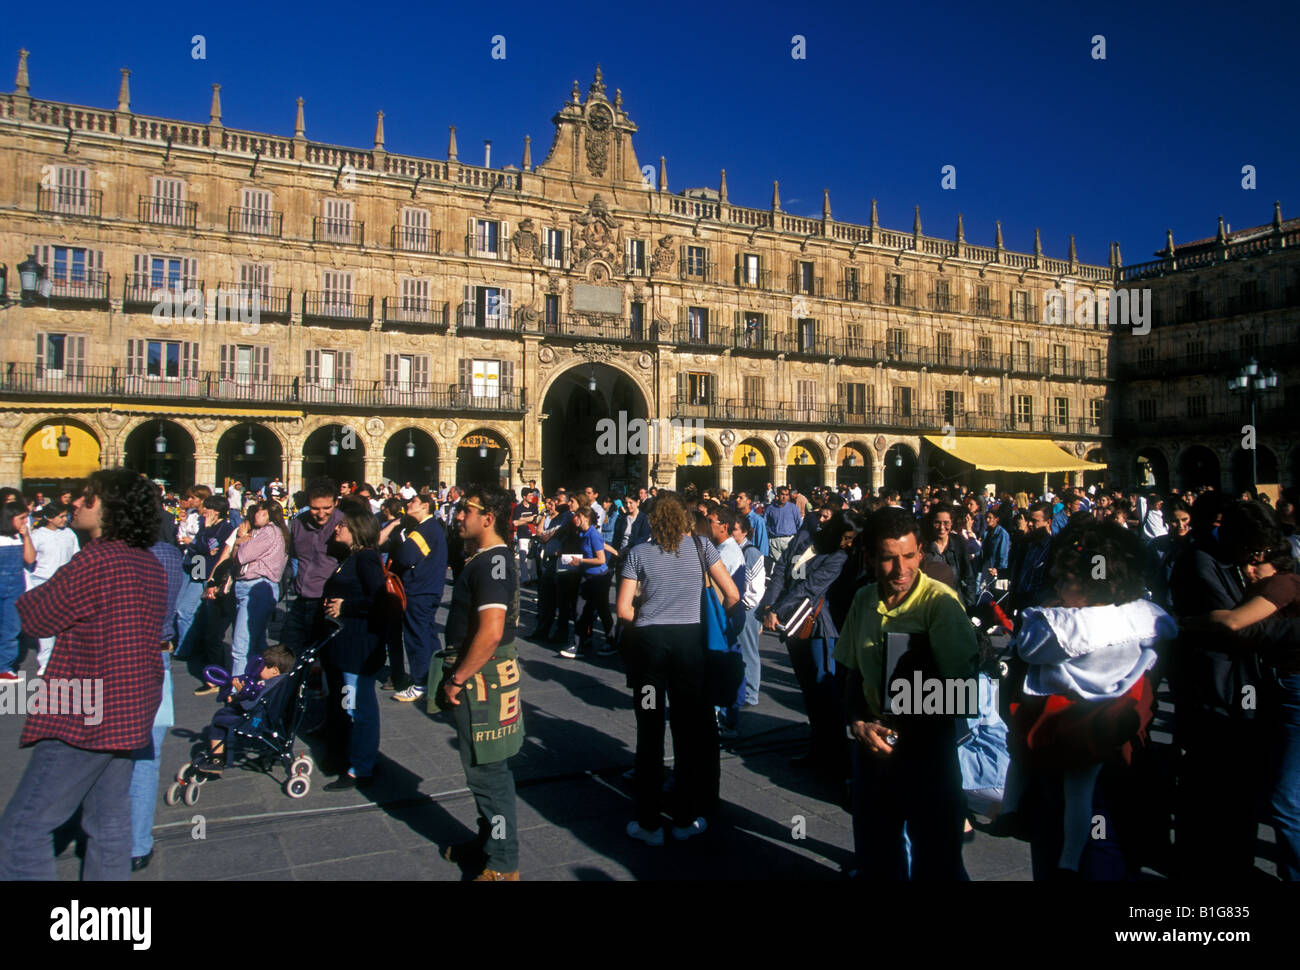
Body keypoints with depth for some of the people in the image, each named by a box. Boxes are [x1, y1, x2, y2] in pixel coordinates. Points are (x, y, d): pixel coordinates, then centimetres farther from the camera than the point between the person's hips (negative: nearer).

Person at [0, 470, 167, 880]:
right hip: (133, 712, 9)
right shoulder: (151, 566, 10)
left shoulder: (94, 561, -17)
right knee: (109, 822, 15)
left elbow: (35, 619, -7)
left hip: (85, 717, -9)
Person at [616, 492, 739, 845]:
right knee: (690, 730, 11)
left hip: (648, 641, 0)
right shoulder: (701, 547, 3)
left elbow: (623, 609, -4)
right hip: (689, 640, 0)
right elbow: (732, 595, 1)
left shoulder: (638, 553, 1)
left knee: (650, 731, 8)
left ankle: (649, 823, 16)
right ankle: (686, 819, 22)